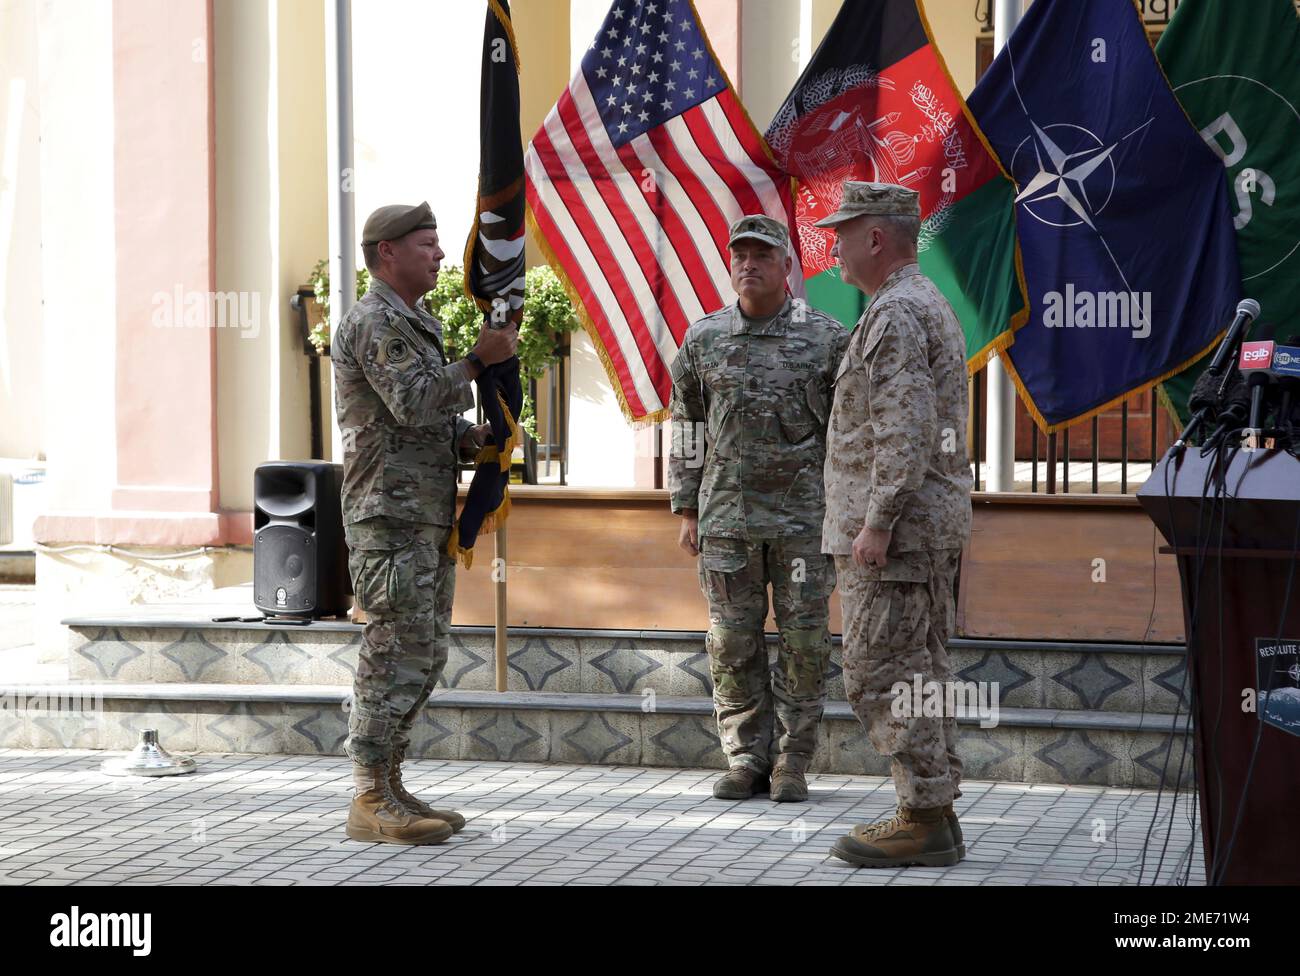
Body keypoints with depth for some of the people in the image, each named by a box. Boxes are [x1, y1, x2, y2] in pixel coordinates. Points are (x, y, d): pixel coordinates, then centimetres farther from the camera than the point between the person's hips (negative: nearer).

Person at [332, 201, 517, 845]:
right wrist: (479, 361, -12)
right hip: (391, 514, -10)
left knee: (421, 658, 11)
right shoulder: (374, 321, -9)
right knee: (398, 654, -12)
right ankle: (372, 802, -10)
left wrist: (467, 436, 4)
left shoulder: (418, 325, 23)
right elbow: (413, 404, -20)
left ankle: (388, 791, 16)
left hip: (429, 518, 10)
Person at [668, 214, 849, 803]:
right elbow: (686, 429, 12)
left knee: (804, 642, 0)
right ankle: (746, 760, 13)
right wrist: (686, 510, 8)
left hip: (805, 515, -2)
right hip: (726, 514, 2)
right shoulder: (703, 340, 7)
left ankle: (791, 763, 9)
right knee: (733, 643, 4)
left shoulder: (827, 339, 0)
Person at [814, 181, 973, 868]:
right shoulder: (932, 307, 19)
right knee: (919, 668, 12)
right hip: (933, 525, 11)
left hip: (891, 525, -11)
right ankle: (935, 812, 15)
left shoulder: (896, 312, -15)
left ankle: (922, 820, -7)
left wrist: (877, 522, -24)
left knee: (880, 671, -8)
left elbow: (907, 429, -24)